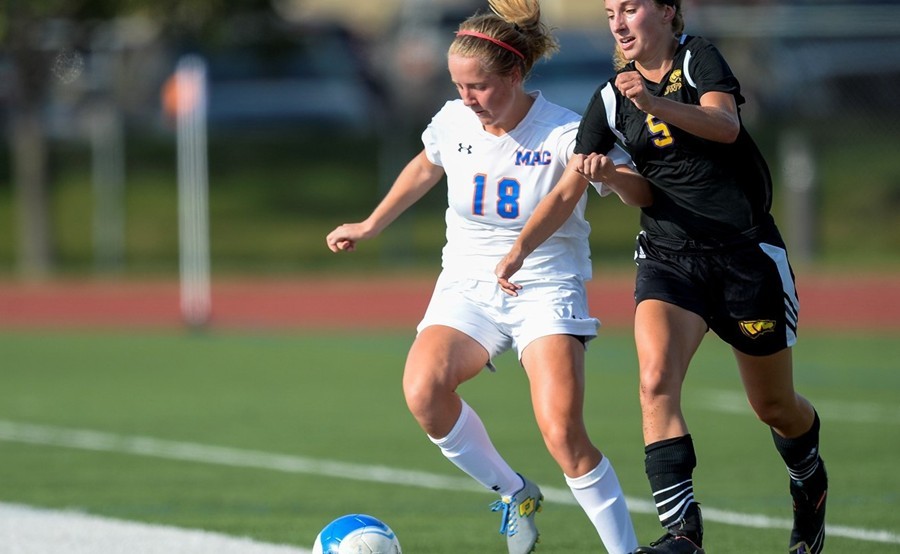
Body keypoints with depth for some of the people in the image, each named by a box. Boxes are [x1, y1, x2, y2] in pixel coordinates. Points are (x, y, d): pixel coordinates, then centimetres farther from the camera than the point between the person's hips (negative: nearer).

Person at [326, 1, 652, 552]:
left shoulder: (566, 134, -15)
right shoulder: (454, 121, -3)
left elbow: (642, 195, -10)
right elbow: (425, 168, 21)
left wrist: (608, 171, -32)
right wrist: (369, 226, 28)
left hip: (547, 287, -4)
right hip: (468, 286, 4)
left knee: (564, 436, -22)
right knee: (423, 390, -26)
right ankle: (514, 495, -3)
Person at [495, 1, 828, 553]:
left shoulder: (699, 58, -7)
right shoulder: (611, 99, 3)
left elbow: (725, 125, -27)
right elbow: (567, 188, -1)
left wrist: (655, 104, -43)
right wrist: (520, 248, -17)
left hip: (746, 252, -2)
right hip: (668, 254, 2)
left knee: (775, 407, 10)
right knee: (657, 379, -24)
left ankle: (810, 483, 43)